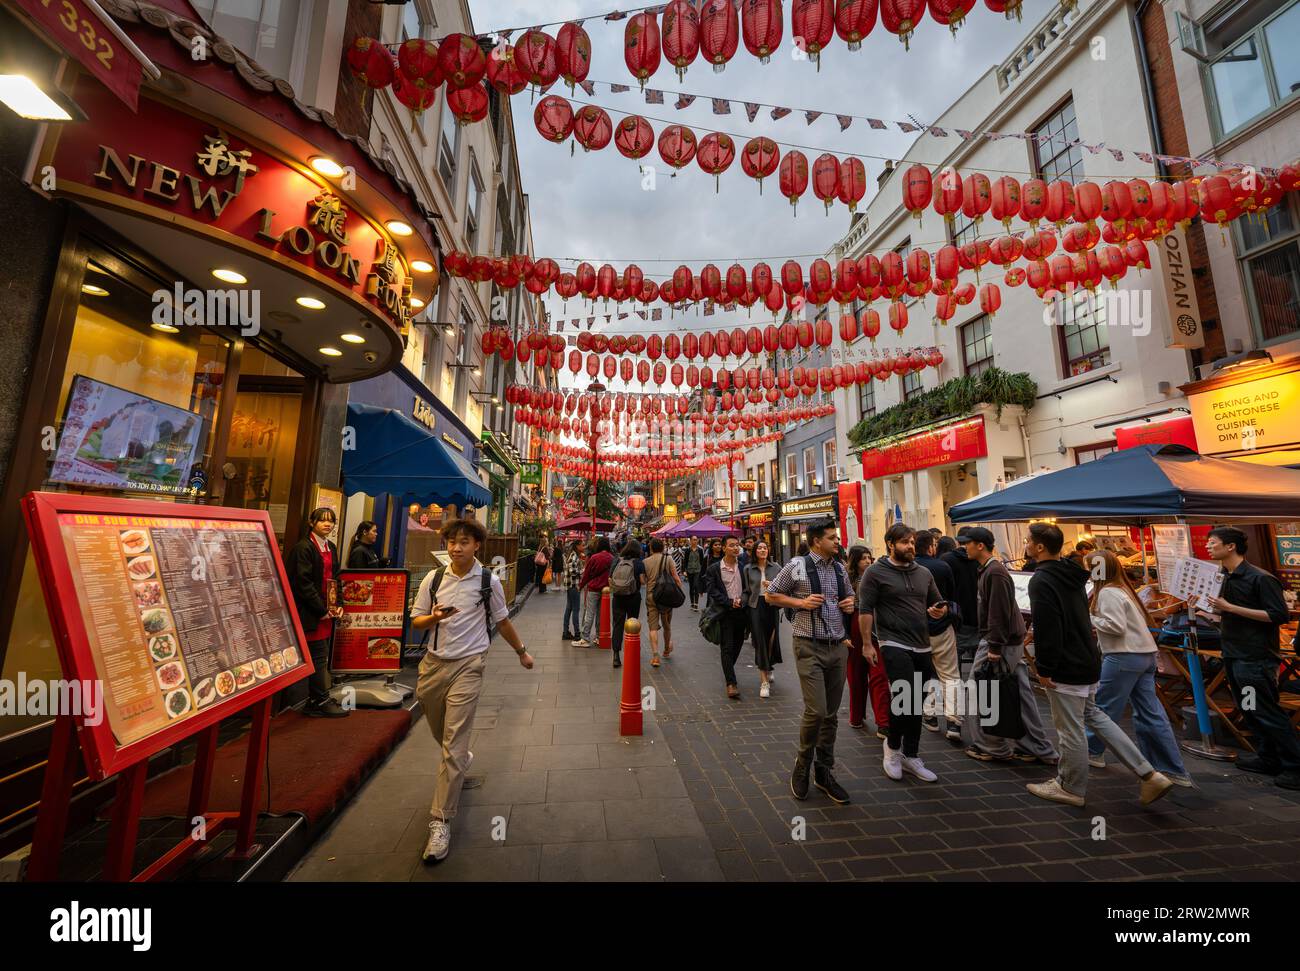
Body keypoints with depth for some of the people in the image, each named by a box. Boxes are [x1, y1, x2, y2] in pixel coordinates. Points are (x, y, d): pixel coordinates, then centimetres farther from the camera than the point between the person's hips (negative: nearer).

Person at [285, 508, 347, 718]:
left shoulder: (331, 547, 13)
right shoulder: (304, 547, -11)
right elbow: (303, 582, -16)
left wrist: (338, 604, 6)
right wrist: (321, 609, -14)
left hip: (327, 611, 8)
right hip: (311, 612, -8)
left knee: (321, 657, 12)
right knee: (318, 655, -2)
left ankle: (315, 703, 21)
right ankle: (321, 702, 9)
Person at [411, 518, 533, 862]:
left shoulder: (488, 581, -7)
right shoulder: (433, 579, -1)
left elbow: (502, 620, 6)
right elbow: (416, 622, 6)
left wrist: (522, 651, 14)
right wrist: (434, 617, -17)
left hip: (468, 665, -4)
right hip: (434, 662, 4)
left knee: (453, 745, -5)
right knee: (441, 734, 22)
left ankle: (441, 821, 9)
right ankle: (461, 761, 54)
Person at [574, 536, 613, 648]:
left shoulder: (594, 557, -12)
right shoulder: (612, 558, -1)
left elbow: (586, 573, -5)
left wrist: (581, 585, 9)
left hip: (593, 589, -4)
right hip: (606, 589, 4)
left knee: (589, 614, -1)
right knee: (601, 614, 13)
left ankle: (586, 639, 1)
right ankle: (599, 637, 17)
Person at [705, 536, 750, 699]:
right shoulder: (714, 569, -5)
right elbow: (712, 590, -9)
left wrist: (742, 600, -11)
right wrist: (730, 603, -15)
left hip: (741, 611, 4)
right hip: (724, 612, -4)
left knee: (738, 645, 14)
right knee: (727, 648, -4)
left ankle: (728, 671, 38)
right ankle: (731, 683, 1)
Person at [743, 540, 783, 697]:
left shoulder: (776, 567, 4)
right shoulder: (748, 568, 2)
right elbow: (746, 590, 5)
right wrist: (743, 603, -6)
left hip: (772, 606, 1)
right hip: (755, 607, -1)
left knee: (772, 640, 7)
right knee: (760, 642, -2)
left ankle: (768, 668, 38)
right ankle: (764, 681, 4)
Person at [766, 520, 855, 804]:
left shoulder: (840, 569, 9)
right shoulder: (796, 567, -8)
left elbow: (849, 596, 25)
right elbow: (771, 595, -1)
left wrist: (850, 603, 1)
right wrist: (801, 602, -13)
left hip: (838, 647, 6)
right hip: (810, 647, -6)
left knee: (831, 715, 13)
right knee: (815, 711, -10)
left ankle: (823, 771, 30)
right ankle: (802, 765, 17)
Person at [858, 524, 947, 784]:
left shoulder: (924, 572, 11)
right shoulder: (875, 572, -6)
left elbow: (938, 603, 20)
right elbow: (865, 610, -9)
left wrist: (939, 610, -4)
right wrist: (867, 643, -13)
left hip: (922, 646, 6)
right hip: (894, 644, -6)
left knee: (917, 704, 12)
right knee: (904, 696, -15)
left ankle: (911, 756, 29)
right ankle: (893, 746, 12)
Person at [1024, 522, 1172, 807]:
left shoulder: (1041, 580, -23)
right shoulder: (1071, 573, 7)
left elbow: (1046, 630, -24)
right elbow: (1079, 618, 19)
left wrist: (1044, 669, -16)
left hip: (1066, 668, -9)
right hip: (1088, 660, 9)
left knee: (1071, 730, 5)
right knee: (1092, 715, 25)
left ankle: (1071, 788, 21)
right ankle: (1148, 775, 24)